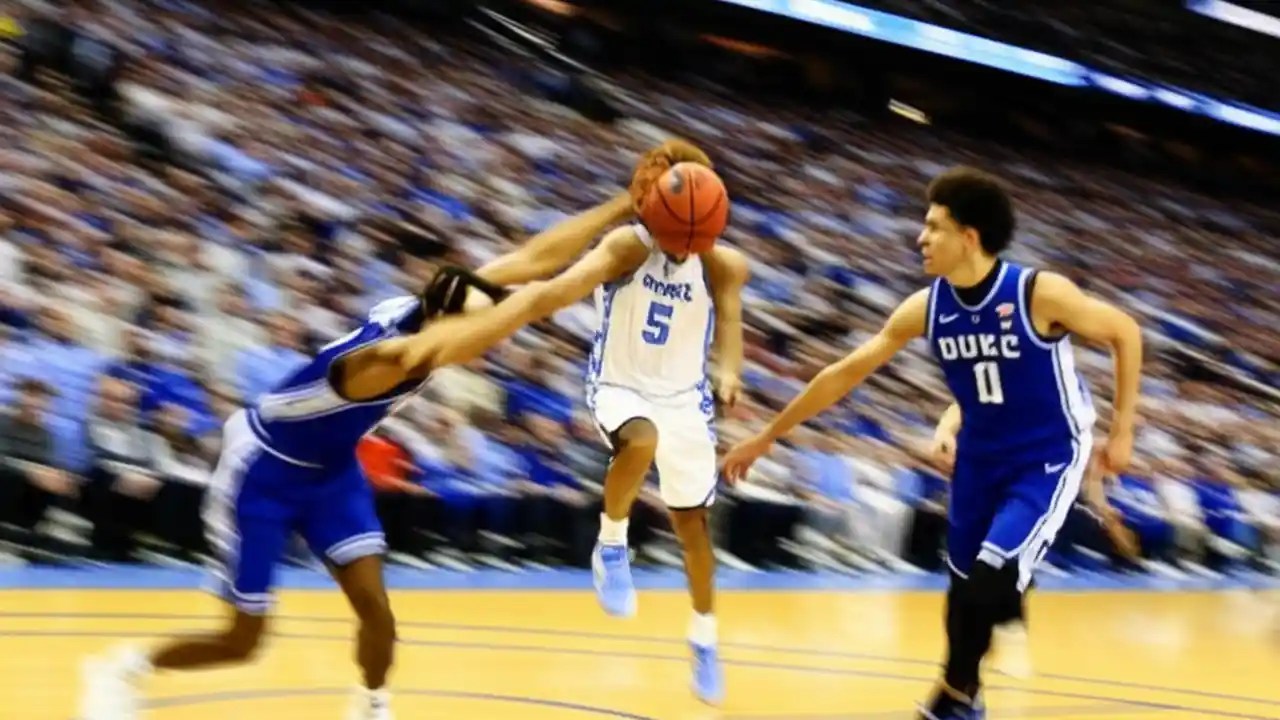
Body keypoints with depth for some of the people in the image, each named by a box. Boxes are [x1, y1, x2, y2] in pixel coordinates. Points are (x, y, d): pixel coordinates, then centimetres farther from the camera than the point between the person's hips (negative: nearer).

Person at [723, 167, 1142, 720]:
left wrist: (1121, 431, -9)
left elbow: (1125, 333, -10)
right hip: (981, 456, 5)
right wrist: (768, 436, 1)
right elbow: (846, 373, -2)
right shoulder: (925, 309, -9)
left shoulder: (1041, 294, -24)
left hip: (1048, 459, -5)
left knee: (992, 578, -18)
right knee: (965, 582, 13)